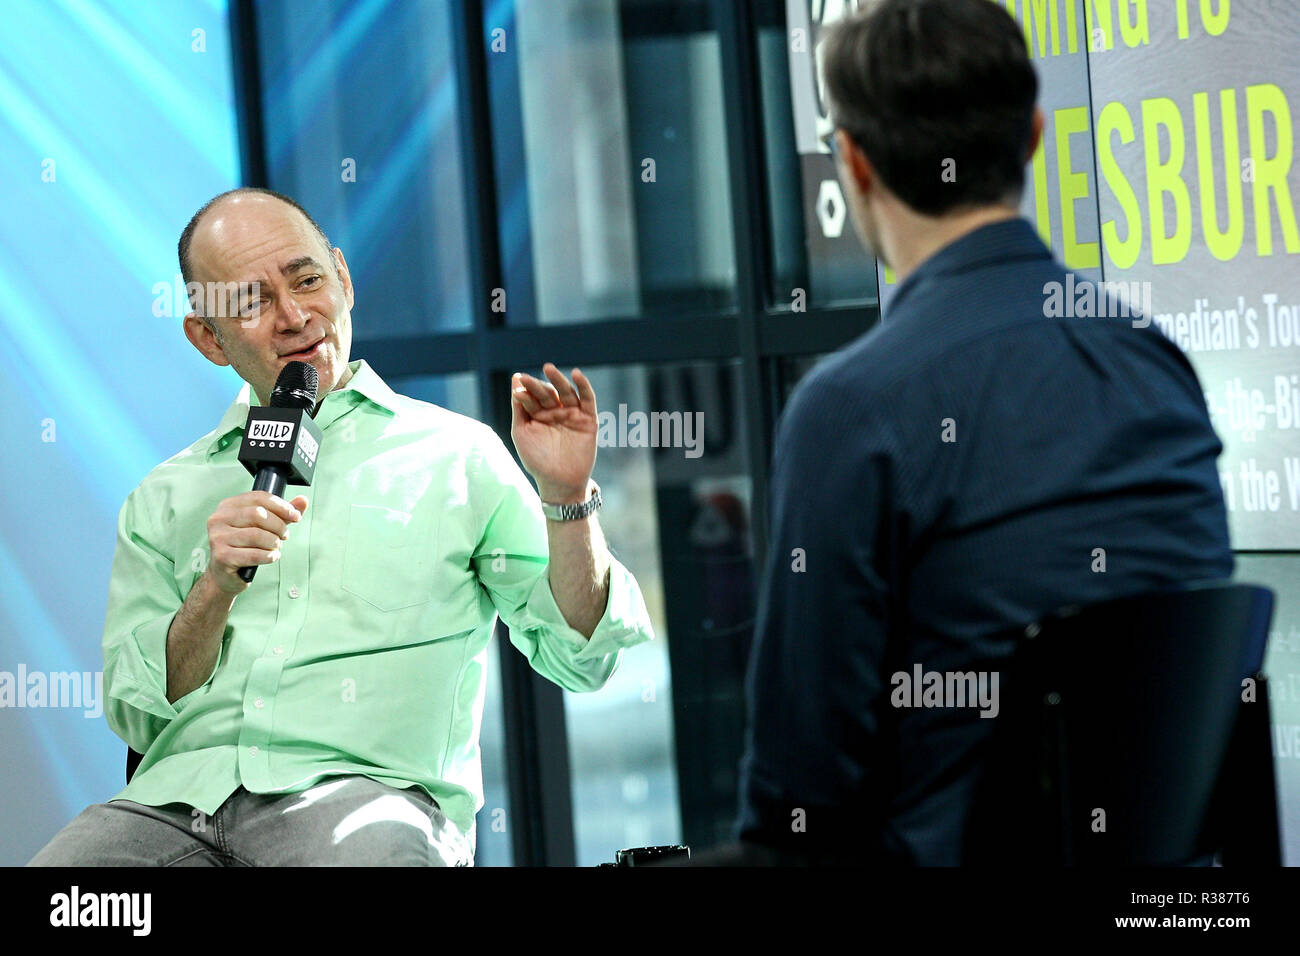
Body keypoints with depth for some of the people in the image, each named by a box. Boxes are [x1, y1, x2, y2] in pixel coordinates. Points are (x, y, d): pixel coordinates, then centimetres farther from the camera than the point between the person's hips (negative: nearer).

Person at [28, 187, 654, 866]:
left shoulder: (455, 455, 15)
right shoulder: (166, 498, 21)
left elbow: (579, 659, 11)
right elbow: (136, 719, 13)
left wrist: (566, 498, -5)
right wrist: (216, 589, -3)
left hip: (375, 787, -2)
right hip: (179, 792, 2)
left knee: (365, 851, -39)